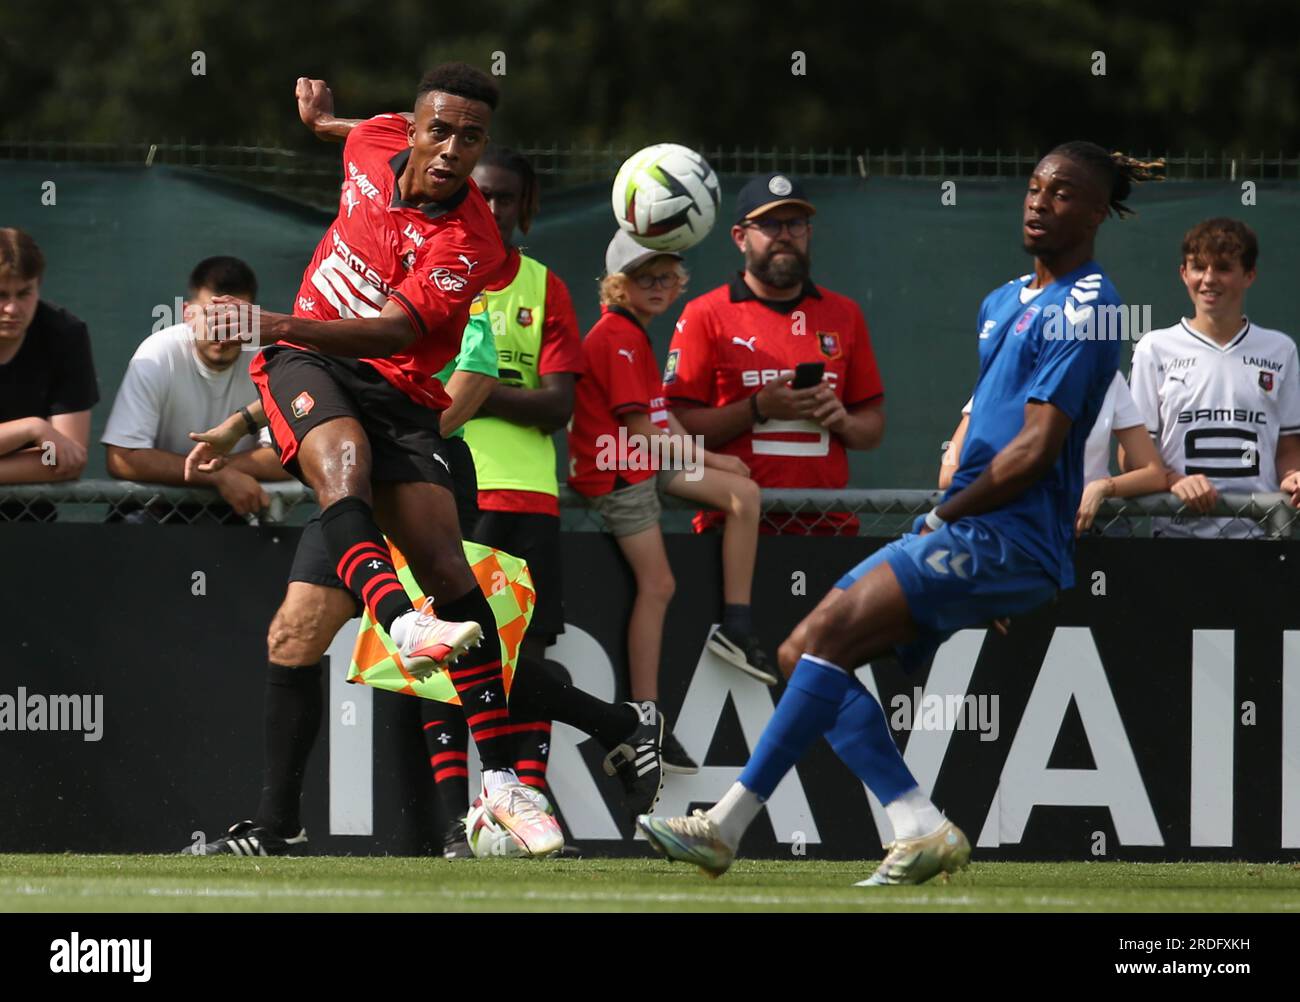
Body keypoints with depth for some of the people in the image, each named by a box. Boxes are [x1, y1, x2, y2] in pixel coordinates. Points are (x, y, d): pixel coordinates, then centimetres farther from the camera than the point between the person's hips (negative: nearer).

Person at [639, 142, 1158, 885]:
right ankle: (923, 829, -9)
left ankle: (728, 824, -19)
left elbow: (1037, 448, -14)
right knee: (803, 653, 1)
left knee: (832, 634, -21)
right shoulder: (1004, 301, 21)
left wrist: (943, 518, -8)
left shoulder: (1084, 306, -8)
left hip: (1009, 538, -10)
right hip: (962, 535, 10)